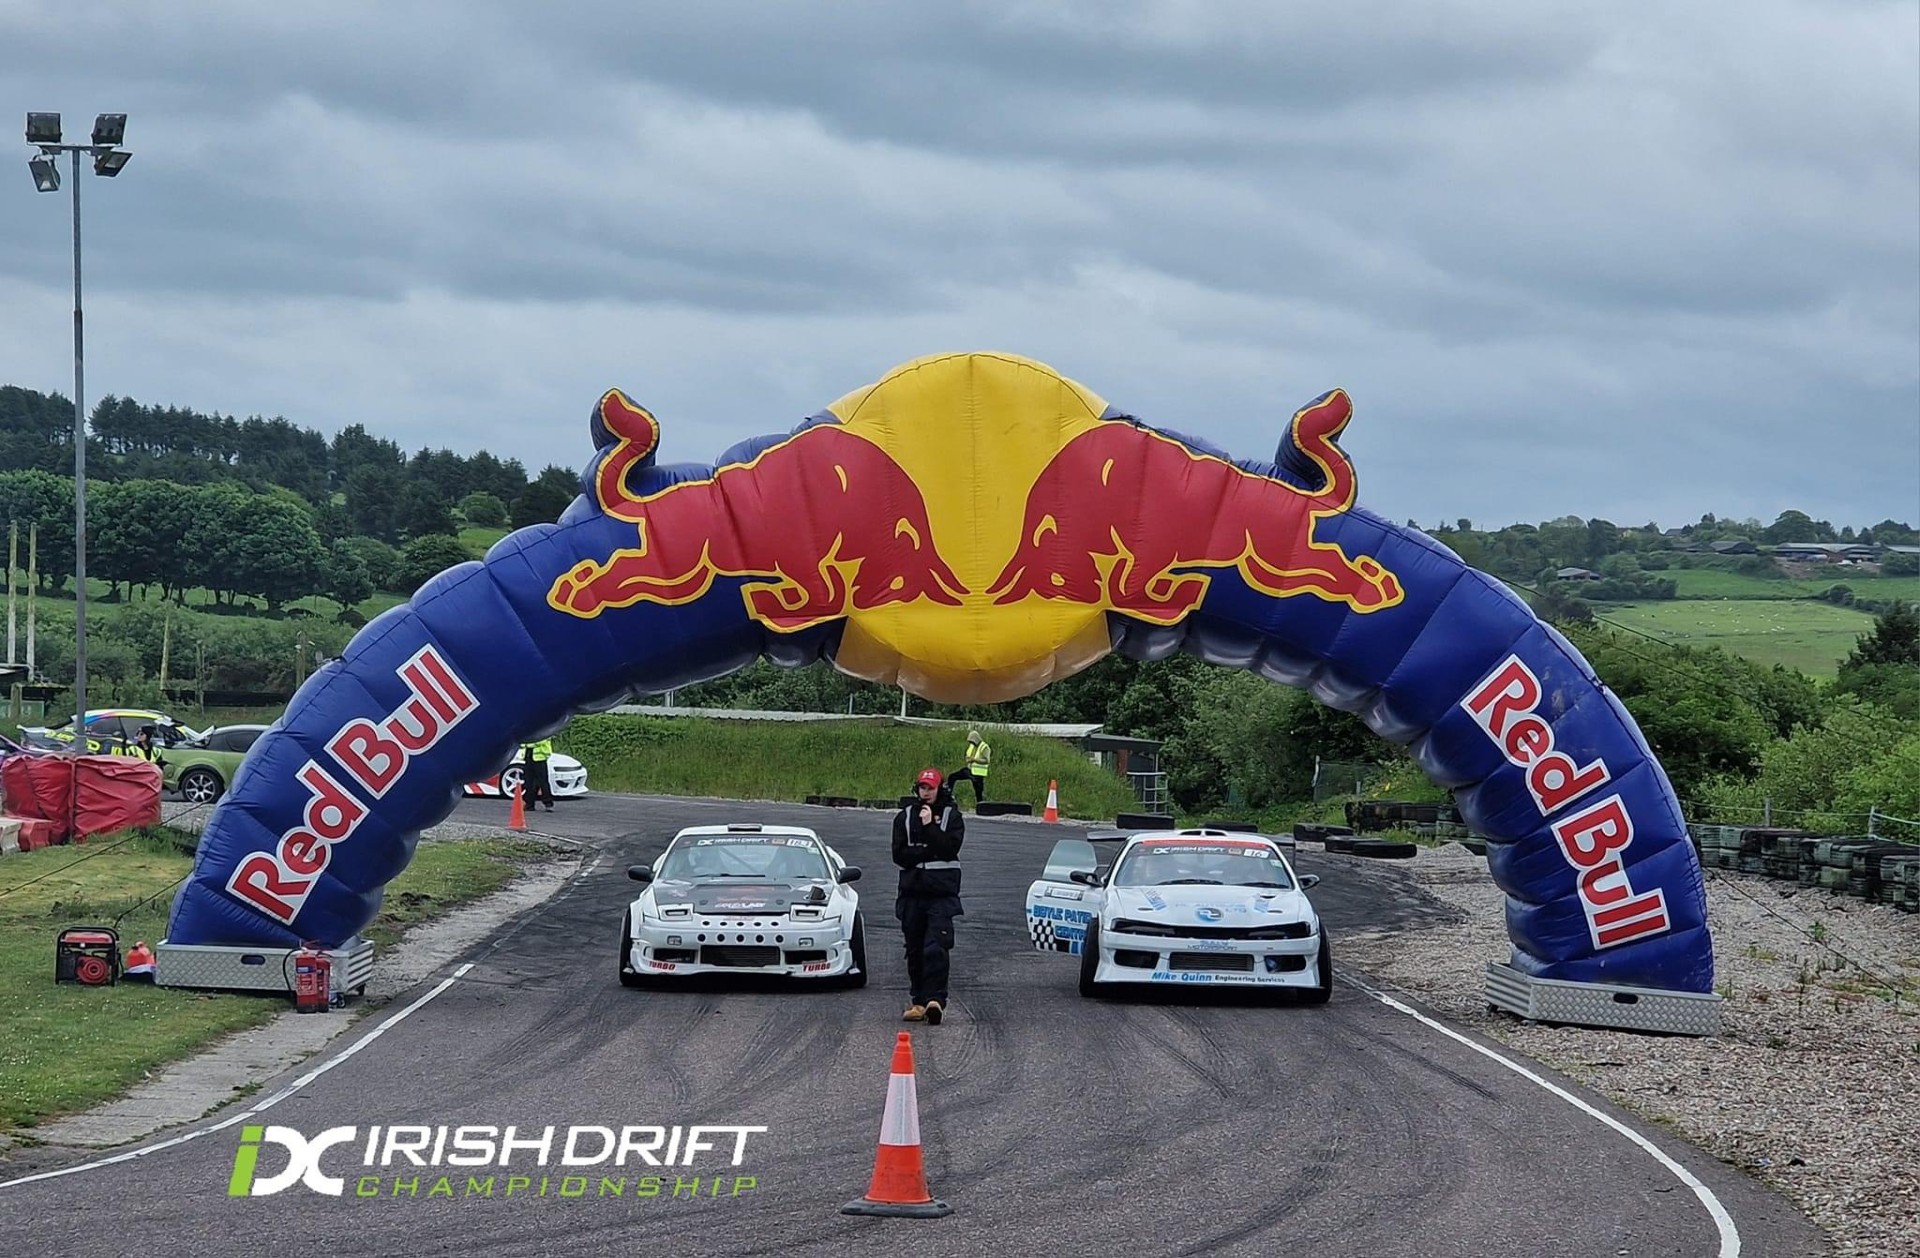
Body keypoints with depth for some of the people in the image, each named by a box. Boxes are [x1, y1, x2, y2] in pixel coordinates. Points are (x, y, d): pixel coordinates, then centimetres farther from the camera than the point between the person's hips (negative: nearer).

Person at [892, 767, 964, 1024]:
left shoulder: (951, 816, 5)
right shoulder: (905, 817, 11)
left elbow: (950, 847, -10)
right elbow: (899, 854, 1)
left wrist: (929, 826, -13)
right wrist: (930, 851, -9)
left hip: (942, 890, -3)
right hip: (912, 891, 4)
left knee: (936, 948, -15)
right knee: (915, 951, 6)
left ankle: (935, 999, -20)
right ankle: (919, 1001, 12)